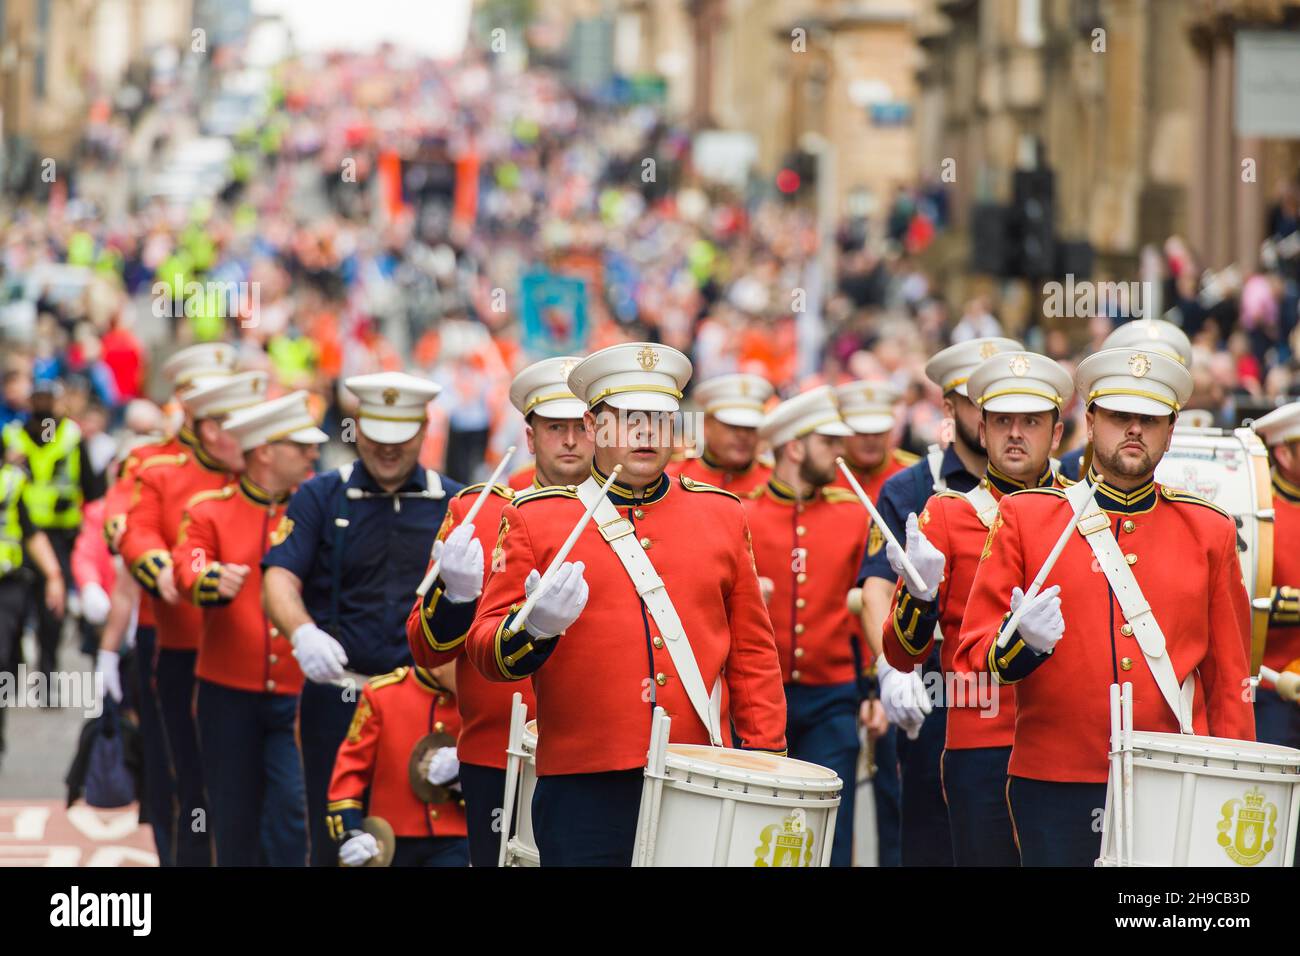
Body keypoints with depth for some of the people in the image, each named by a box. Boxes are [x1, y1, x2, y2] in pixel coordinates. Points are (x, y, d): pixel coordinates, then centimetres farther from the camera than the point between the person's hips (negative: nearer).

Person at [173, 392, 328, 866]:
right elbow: (188, 565, -15)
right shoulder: (209, 510, 2)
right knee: (235, 820, 8)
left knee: (291, 812, -10)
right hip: (229, 695, 0)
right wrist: (214, 579, -39)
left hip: (296, 697, 0)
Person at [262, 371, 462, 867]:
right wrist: (303, 632, -29)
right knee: (335, 846, 3)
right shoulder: (319, 498, 4)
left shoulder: (454, 504, 7)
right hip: (338, 703, -1)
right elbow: (278, 580, -8)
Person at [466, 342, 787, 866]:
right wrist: (535, 628, -20)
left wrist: (765, 762, 7)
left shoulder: (722, 513, 12)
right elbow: (485, 648, 1)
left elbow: (753, 653, 14)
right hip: (586, 792, -2)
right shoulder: (535, 518, 4)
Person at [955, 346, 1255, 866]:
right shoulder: (1024, 516, 4)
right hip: (1056, 797, -1)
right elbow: (974, 656, 2)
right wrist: (1022, 642, -19)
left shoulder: (1209, 530, 9)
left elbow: (1230, 678, 11)